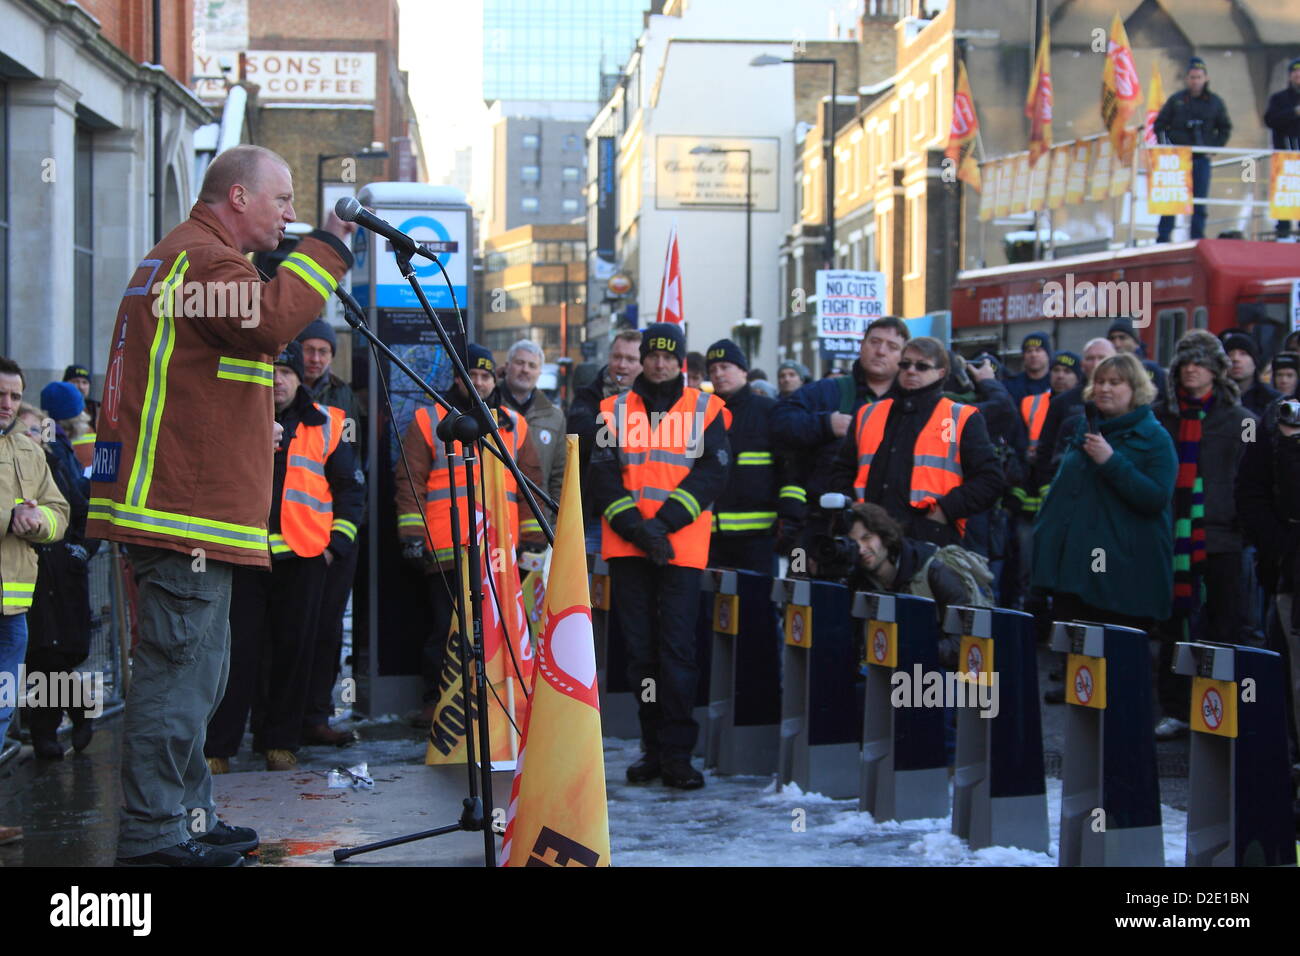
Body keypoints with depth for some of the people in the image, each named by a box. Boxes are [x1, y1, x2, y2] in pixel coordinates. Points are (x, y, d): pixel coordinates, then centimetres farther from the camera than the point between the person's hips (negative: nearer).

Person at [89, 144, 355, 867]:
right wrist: (327, 250, -16)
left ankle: (188, 818, 24)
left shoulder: (181, 257, 24)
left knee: (198, 668, 16)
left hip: (188, 507, 11)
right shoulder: (205, 258, -11)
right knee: (181, 670, -9)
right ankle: (153, 833, -5)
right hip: (187, 508, -11)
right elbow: (270, 319, -28)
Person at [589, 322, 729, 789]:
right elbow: (602, 474, 4)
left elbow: (713, 471, -2)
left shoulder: (706, 409, 8)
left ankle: (676, 751, -2)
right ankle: (653, 746, 14)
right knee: (639, 648, 5)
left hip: (682, 546, -2)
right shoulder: (615, 410, 12)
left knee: (676, 647, -7)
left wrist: (665, 522, -12)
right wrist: (635, 525, -11)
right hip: (626, 546, 2)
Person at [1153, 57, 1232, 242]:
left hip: (1202, 159, 1)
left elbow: (1225, 129, 15)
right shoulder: (1176, 100, 2)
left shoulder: (1215, 102, 5)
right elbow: (1159, 125, 6)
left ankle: (1197, 239, 8)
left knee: (1199, 202, 3)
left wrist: (1214, 148, 3)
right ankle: (1162, 239, 2)